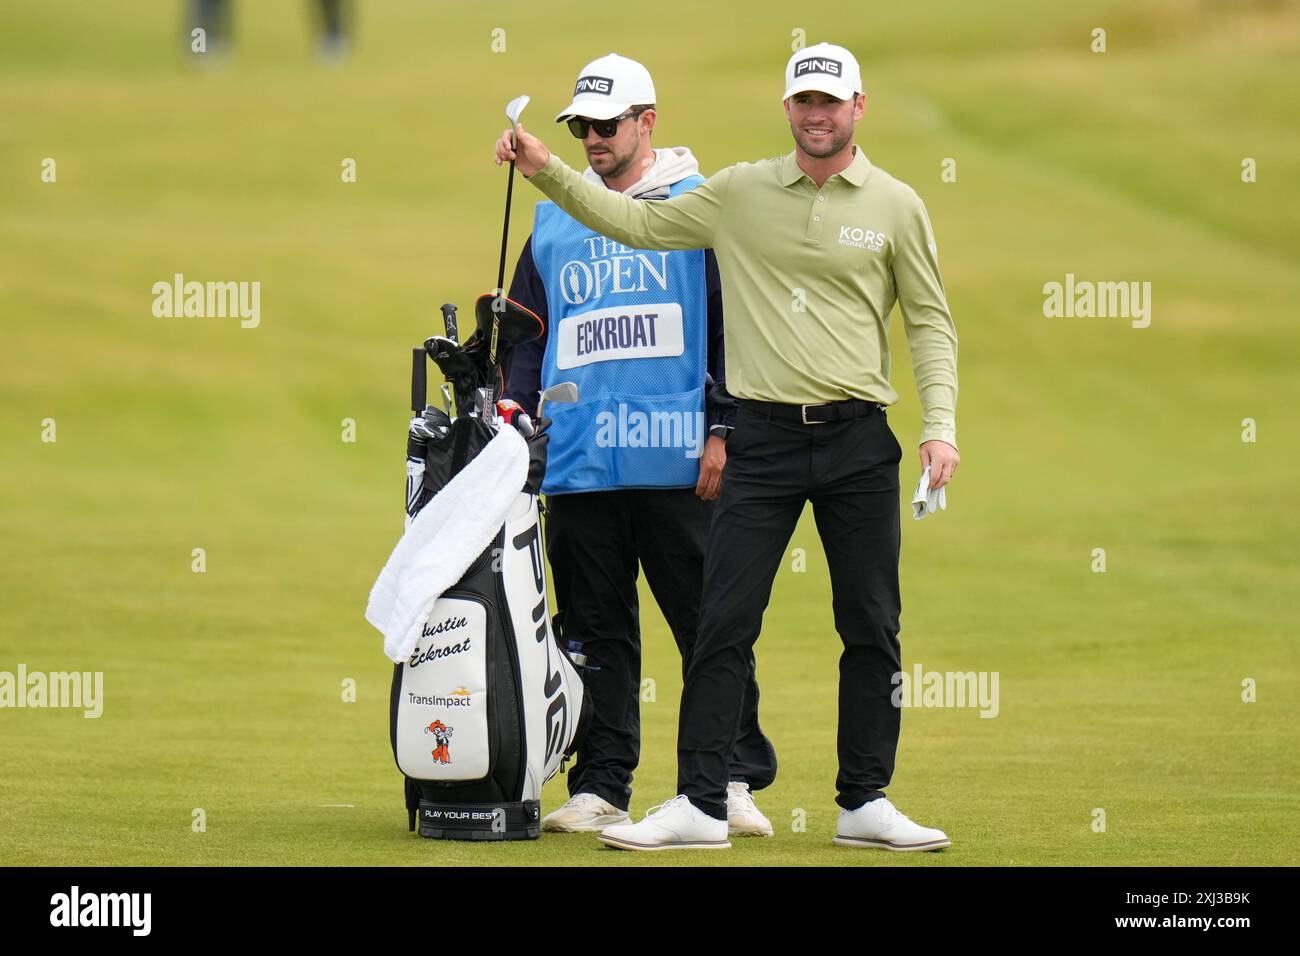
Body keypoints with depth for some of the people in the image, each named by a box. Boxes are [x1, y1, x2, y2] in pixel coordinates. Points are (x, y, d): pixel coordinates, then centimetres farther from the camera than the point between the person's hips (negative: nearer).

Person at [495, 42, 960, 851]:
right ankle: (700, 805, -1)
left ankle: (866, 802, 12)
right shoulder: (741, 193, 6)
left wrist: (941, 425, -4)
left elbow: (930, 320, 6)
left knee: (872, 630, 3)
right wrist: (546, 170, 1)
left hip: (859, 442, 0)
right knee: (725, 623, -4)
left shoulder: (896, 206, 3)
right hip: (765, 440, 0)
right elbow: (636, 222, 10)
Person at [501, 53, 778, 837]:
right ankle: (601, 787, 8)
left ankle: (736, 780, 0)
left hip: (678, 465, -4)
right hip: (578, 468, 4)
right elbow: (527, 338, 20)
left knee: (711, 623, -4)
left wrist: (723, 428, -7)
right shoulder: (554, 223, 17)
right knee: (596, 633, 5)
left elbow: (735, 323, 1)